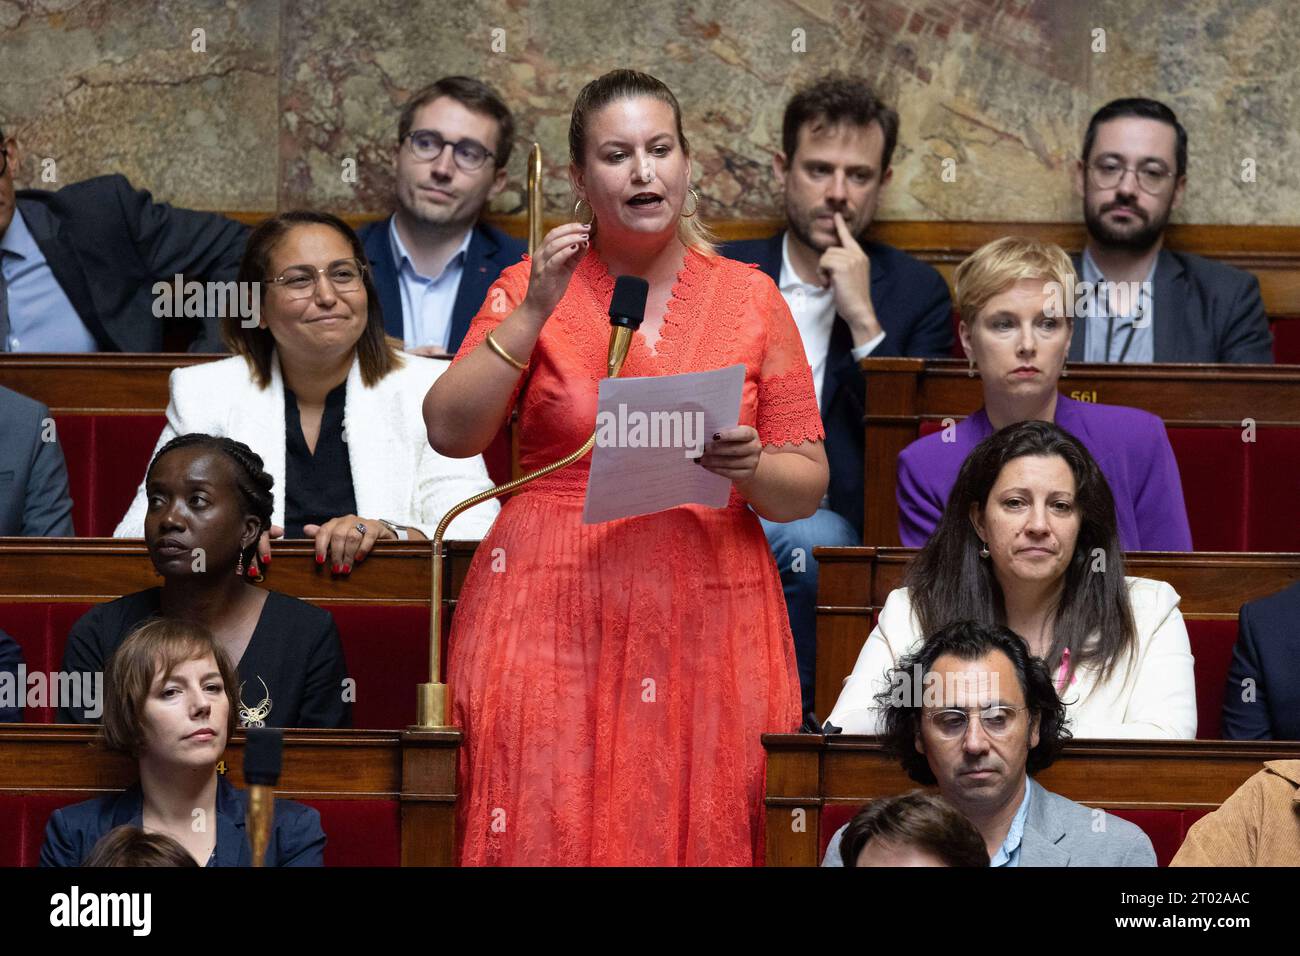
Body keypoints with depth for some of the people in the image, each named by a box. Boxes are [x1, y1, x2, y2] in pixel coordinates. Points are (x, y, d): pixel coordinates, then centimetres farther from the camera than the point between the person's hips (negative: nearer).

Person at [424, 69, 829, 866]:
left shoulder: (750, 298, 9)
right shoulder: (531, 289, 8)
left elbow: (808, 486, 10)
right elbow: (451, 433, -3)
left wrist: (751, 470, -12)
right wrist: (533, 314, -11)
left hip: (708, 619, 1)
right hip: (554, 618, -1)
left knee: (702, 833, -4)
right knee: (548, 831, -8)